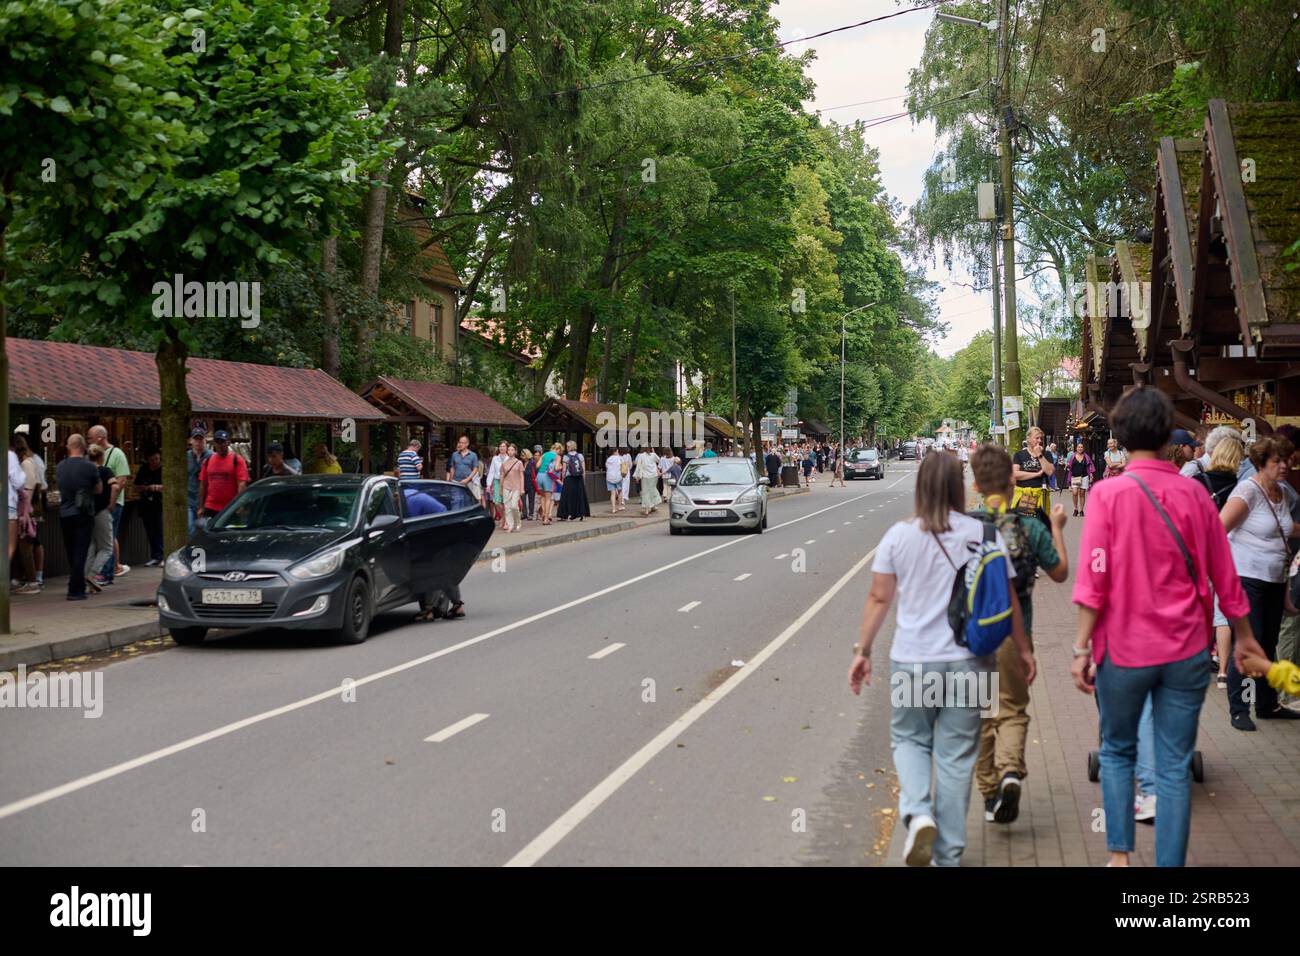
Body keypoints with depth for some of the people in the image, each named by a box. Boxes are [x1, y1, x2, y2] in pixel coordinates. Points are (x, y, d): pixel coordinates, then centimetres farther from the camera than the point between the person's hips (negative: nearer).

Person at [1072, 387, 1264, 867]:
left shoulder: (1109, 493, -9)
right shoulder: (1194, 494, -1)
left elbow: (1094, 581, -14)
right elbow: (1224, 576, 6)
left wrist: (1081, 648, -8)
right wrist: (1243, 635, 19)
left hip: (1124, 649, -2)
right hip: (1187, 651, 2)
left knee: (1117, 751, 17)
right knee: (1175, 766, 8)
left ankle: (1119, 856, 14)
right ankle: (1170, 863, 10)